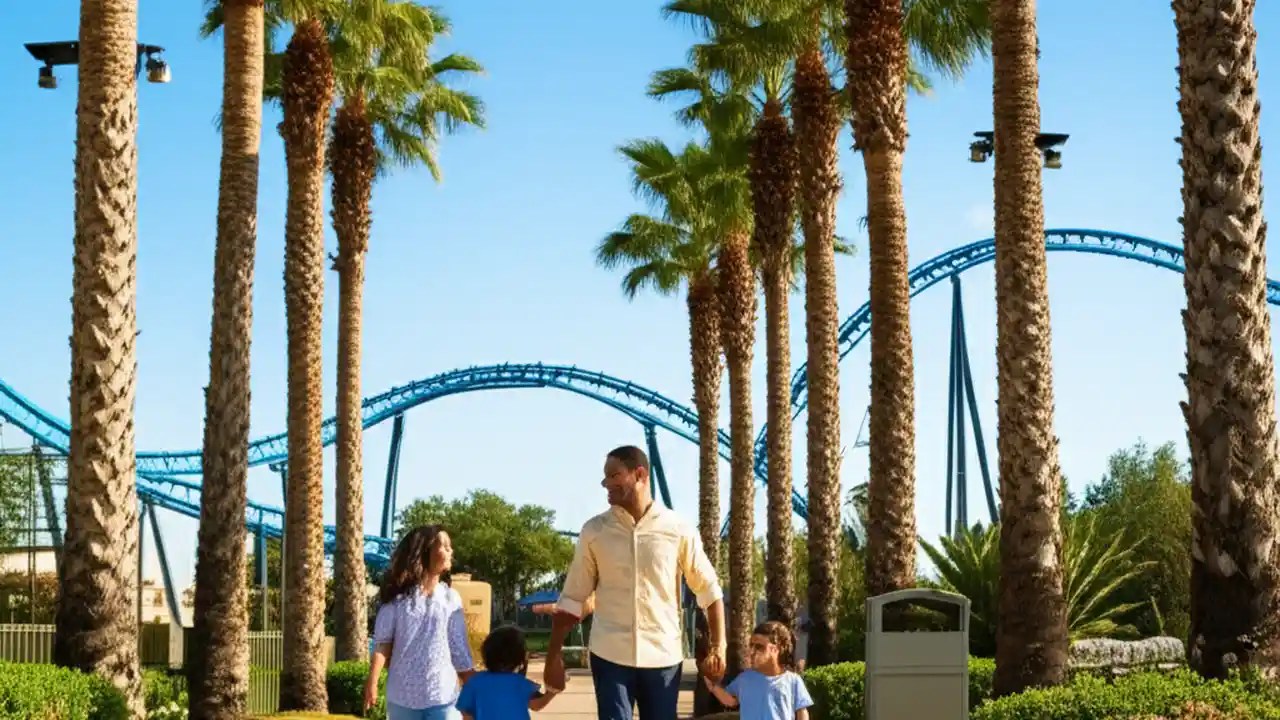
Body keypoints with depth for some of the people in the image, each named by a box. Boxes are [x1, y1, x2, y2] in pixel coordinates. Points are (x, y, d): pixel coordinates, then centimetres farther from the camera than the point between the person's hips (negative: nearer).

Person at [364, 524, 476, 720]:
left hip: (442, 695, 1)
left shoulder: (451, 598, 3)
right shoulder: (399, 597, -2)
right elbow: (382, 643, -3)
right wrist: (372, 682, -12)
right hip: (403, 695, -1)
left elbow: (460, 649, 6)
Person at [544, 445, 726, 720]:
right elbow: (572, 598, 4)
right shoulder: (594, 531, 1)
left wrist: (718, 646, -3)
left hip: (663, 656, 0)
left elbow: (709, 590, 5)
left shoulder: (678, 530, -1)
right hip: (610, 655, 0)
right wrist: (554, 655, 1)